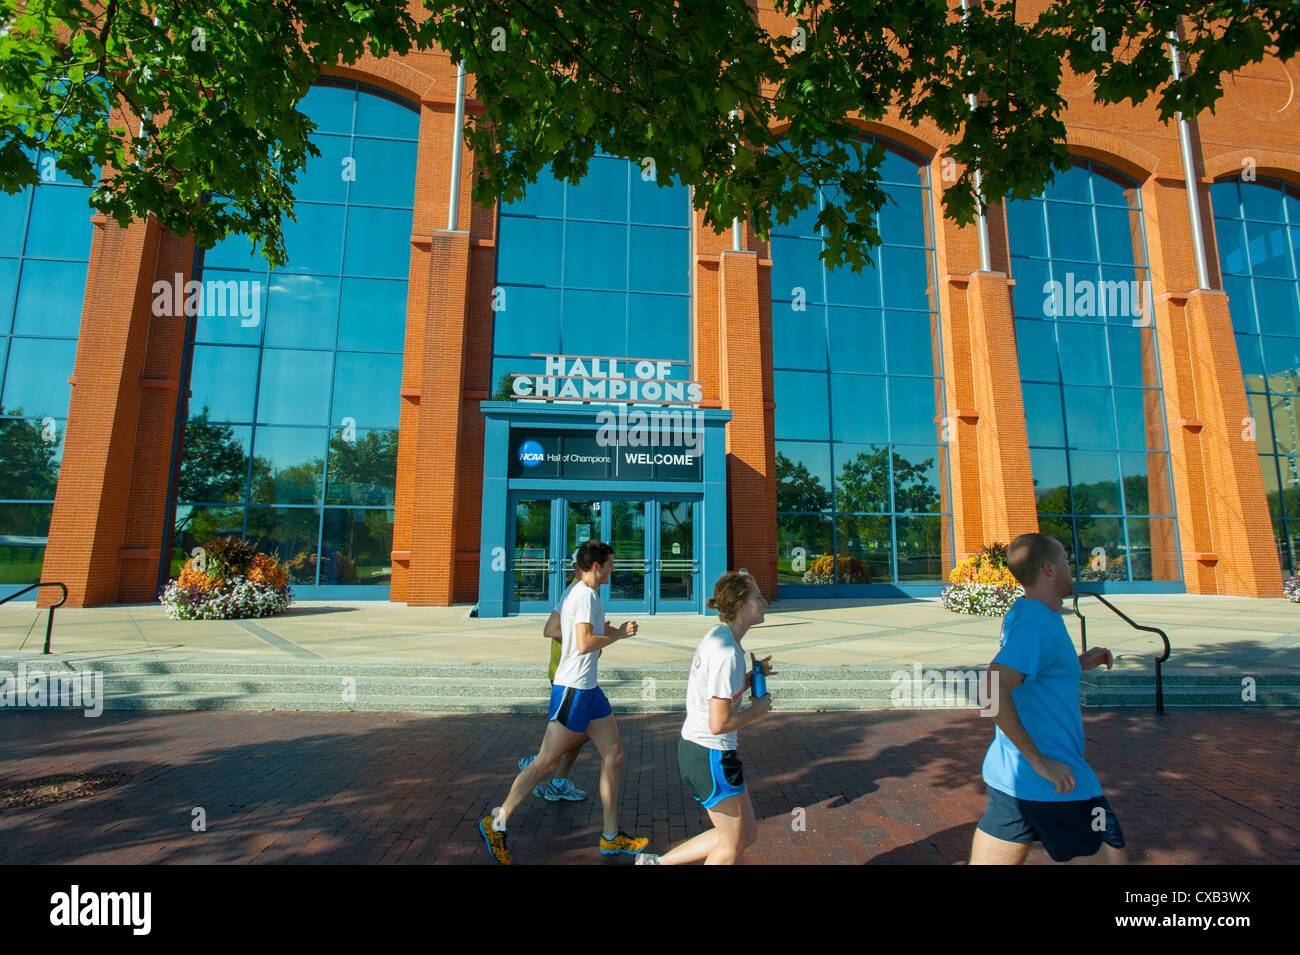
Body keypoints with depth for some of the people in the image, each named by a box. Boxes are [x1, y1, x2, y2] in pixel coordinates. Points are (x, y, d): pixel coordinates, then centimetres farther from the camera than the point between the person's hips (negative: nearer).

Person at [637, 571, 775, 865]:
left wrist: (750, 676, 3)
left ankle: (657, 862, 26)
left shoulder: (718, 635, 5)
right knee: (732, 845, 13)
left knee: (747, 834, 20)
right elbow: (719, 723, -25)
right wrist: (758, 709, -10)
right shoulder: (727, 653, -25)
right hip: (710, 756, -9)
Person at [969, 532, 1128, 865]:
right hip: (1057, 786, -8)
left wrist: (1078, 663, 14)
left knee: (984, 863, 13)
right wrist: (1039, 760, -23)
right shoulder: (1038, 623, -19)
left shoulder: (1019, 614, 9)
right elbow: (995, 691, -30)